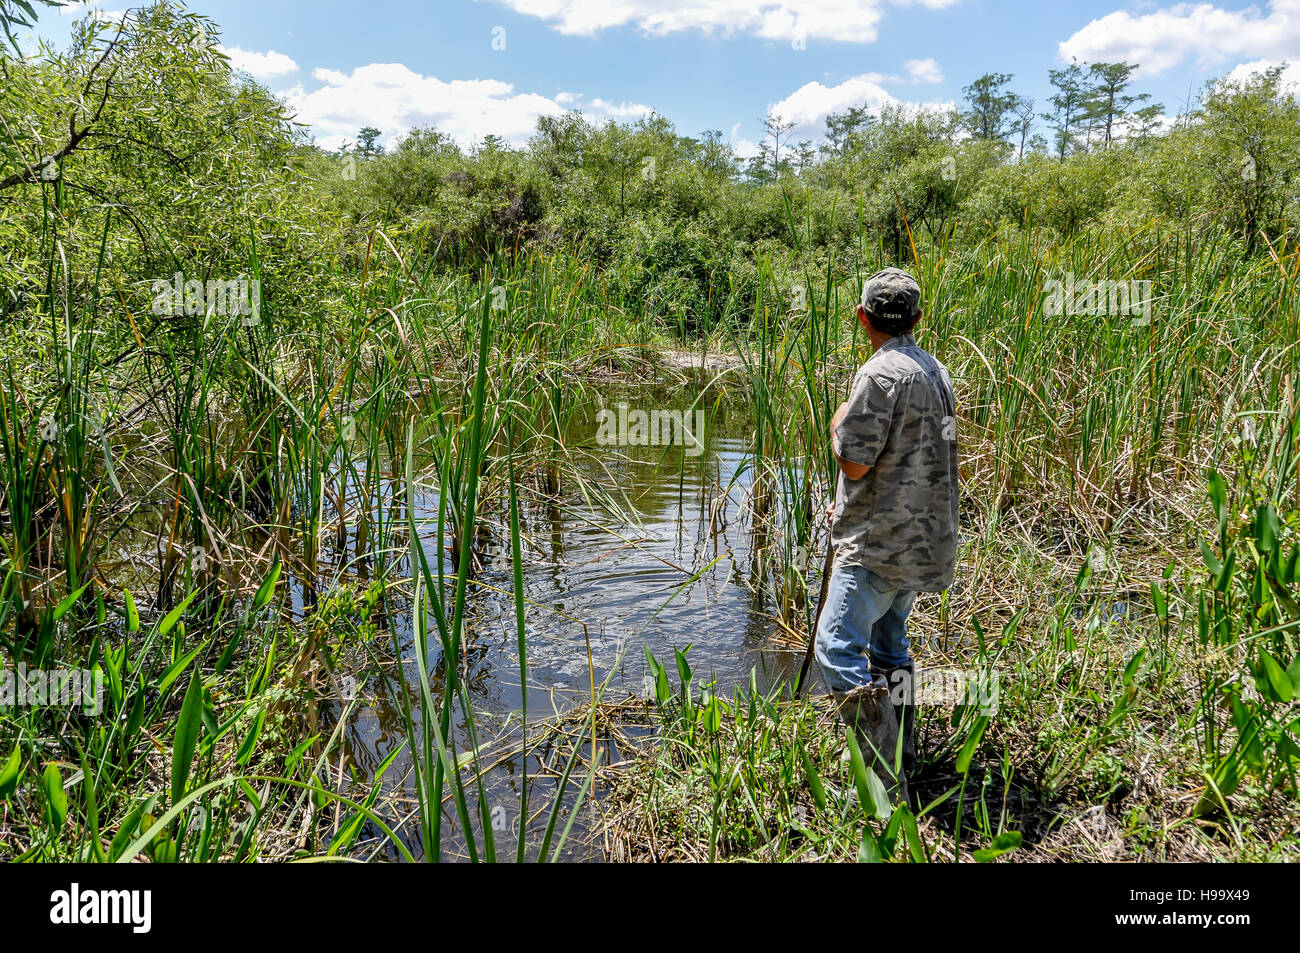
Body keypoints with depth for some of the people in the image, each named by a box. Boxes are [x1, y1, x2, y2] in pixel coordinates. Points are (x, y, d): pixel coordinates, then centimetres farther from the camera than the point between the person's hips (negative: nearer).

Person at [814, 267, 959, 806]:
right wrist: (850, 504, 26)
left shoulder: (880, 372, -16)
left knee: (838, 650, -12)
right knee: (889, 643, 23)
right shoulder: (936, 371, 13)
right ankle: (903, 757, 34)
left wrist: (838, 424, 3)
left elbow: (854, 462, -18)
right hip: (928, 539, 10)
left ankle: (888, 789, -16)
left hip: (881, 542, -10)